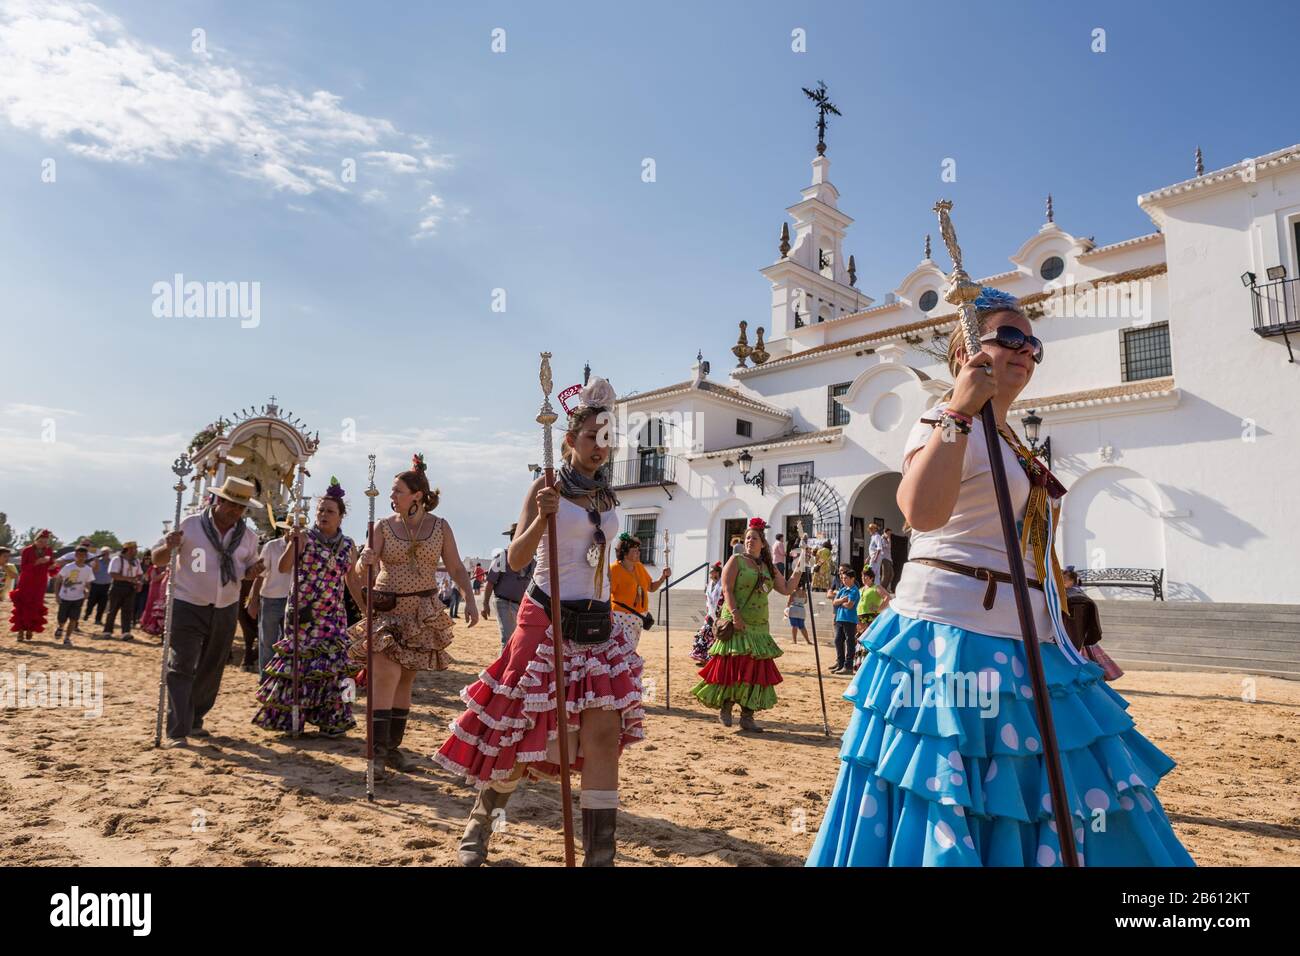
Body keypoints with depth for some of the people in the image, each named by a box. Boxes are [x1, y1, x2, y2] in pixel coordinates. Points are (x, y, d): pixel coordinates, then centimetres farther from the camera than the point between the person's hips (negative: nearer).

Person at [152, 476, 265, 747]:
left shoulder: (248, 536, 2)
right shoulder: (189, 525, -10)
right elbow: (157, 559, -5)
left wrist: (253, 572, -10)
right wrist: (168, 547, -28)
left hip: (225, 610, 5)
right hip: (188, 607, -5)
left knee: (211, 670, 13)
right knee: (181, 669, -8)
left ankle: (194, 722, 29)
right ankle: (177, 732, -6)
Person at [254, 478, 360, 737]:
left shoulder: (348, 546, 6)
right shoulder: (304, 538, -4)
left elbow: (352, 581, 16)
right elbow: (283, 568, -16)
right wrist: (292, 543, -31)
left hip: (333, 616, 3)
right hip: (303, 614, -2)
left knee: (331, 665, 0)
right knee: (296, 662, 0)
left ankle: (331, 720, 11)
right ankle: (287, 718, 15)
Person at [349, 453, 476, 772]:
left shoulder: (440, 527, 1)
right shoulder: (384, 526, -1)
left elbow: (456, 568, 3)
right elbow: (361, 571, -6)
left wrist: (470, 600, -10)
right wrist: (364, 561, -29)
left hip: (424, 612, 2)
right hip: (387, 609, -2)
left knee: (406, 679, 7)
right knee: (387, 675, -14)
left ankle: (393, 746, 17)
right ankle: (377, 748, -10)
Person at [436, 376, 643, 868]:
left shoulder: (607, 495, 9)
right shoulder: (547, 488, -6)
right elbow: (516, 559, -15)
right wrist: (542, 518, -31)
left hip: (599, 627, 5)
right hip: (547, 621, -5)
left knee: (604, 734, -4)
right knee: (521, 732, 5)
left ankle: (600, 854, 4)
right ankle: (479, 826, 31)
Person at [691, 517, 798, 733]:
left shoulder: (769, 568, 15)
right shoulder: (736, 561, -1)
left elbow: (786, 589, 14)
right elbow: (727, 589, -11)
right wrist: (735, 615, -21)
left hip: (759, 628, 5)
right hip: (737, 624, -5)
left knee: (756, 670, 4)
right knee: (732, 668, -5)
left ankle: (747, 717, 10)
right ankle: (725, 707, 14)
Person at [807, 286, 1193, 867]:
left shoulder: (1009, 443, 18)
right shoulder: (947, 425, -9)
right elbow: (921, 511, -32)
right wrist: (958, 411, -29)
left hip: (1024, 644, 9)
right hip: (955, 636, -9)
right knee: (948, 818, -2)